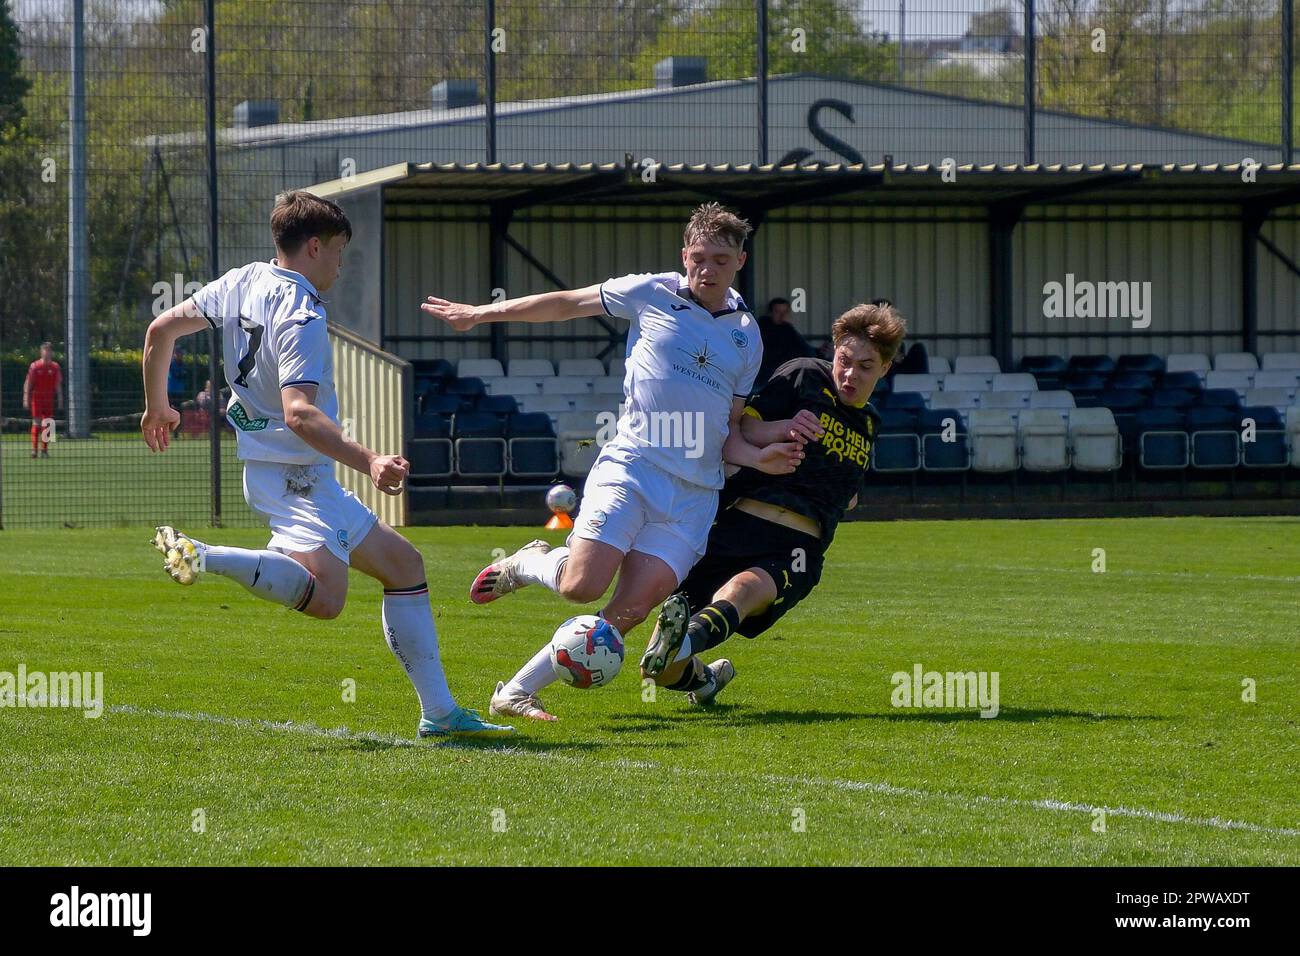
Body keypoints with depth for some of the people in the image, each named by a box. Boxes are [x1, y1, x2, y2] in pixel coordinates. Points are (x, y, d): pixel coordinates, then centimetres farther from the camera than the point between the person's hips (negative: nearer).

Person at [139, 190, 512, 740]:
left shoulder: (241, 283, 10)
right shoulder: (302, 317, -17)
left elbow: (162, 329, 17)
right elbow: (298, 413, -29)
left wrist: (157, 406, 32)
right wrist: (368, 462, -34)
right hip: (296, 475, -11)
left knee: (404, 566, 15)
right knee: (324, 597, -34)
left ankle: (439, 713, 13)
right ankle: (201, 558, -29)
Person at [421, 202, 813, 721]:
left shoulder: (747, 337, 15)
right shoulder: (652, 294, 5)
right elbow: (566, 304, 15)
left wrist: (759, 457, -1)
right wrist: (480, 313, 18)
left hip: (695, 493, 3)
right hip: (630, 467, -3)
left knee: (630, 610, -12)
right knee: (581, 586, -20)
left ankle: (517, 690, -3)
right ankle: (528, 565, 16)